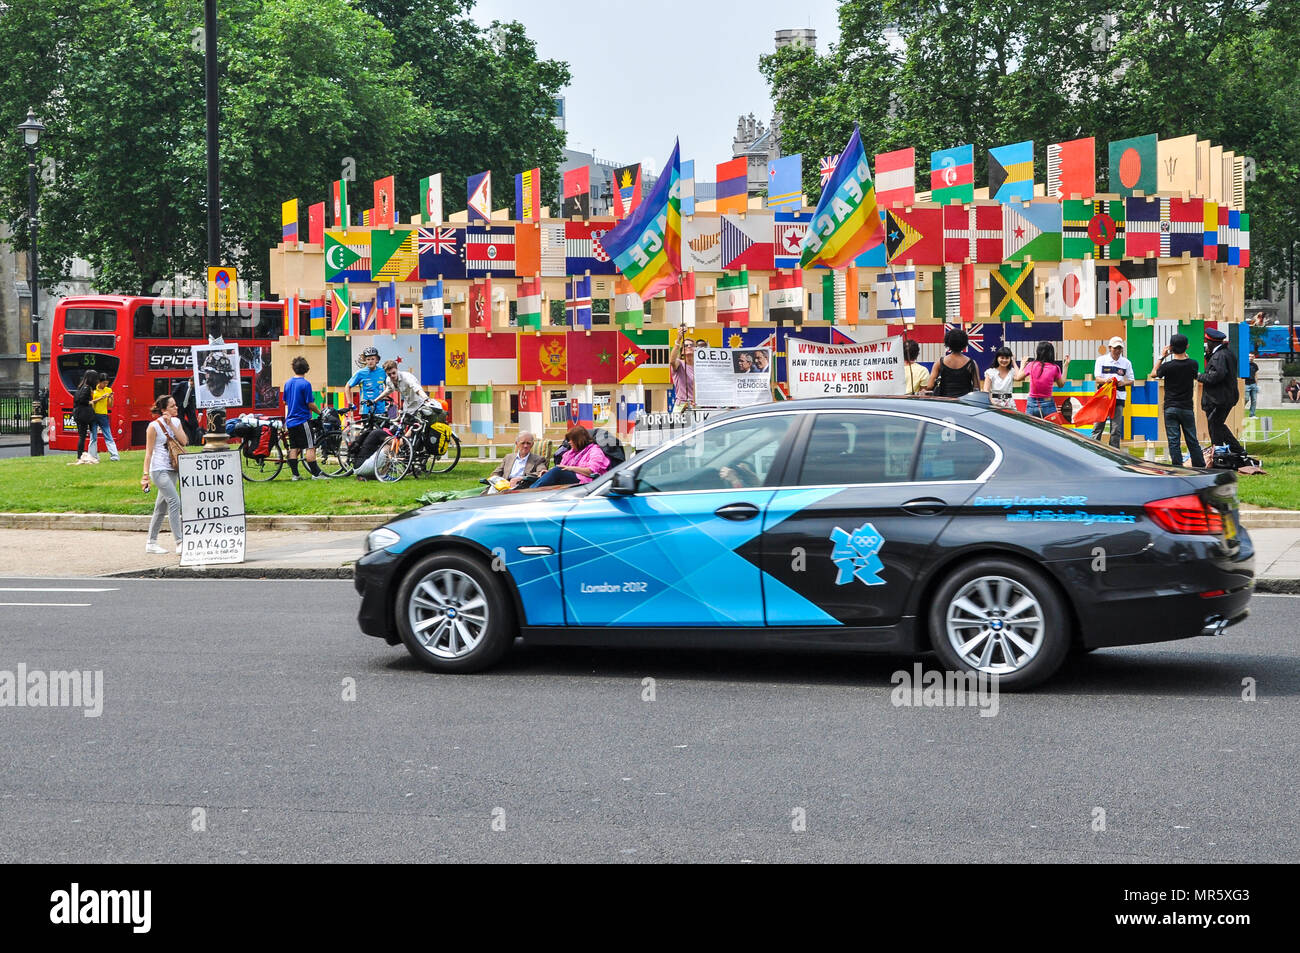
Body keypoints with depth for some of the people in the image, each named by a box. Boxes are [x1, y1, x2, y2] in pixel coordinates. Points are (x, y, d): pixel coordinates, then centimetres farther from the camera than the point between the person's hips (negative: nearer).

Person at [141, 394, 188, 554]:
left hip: (172, 469, 7)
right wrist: (145, 474, -11)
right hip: (159, 469, -7)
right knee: (174, 501, -18)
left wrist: (171, 425, -10)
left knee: (161, 507, 11)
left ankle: (151, 543, 20)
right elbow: (149, 452, -8)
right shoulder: (154, 426, -9)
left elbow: (184, 441, -3)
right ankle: (179, 543, -20)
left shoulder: (176, 422, 9)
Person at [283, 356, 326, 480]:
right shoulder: (305, 384, -13)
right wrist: (319, 412, 5)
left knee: (293, 448, 8)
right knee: (311, 447, -4)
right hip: (303, 420, -7)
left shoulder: (287, 383, 8)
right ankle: (315, 473, -5)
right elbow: (310, 404, -13)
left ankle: (294, 474, 8)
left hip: (290, 421, 7)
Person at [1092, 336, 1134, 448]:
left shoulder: (1126, 362, 8)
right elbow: (1097, 378, -2)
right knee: (1098, 426, -1)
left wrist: (1123, 382, -11)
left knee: (1116, 428, 1)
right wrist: (1105, 380, -24)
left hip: (1119, 398, 1)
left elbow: (1131, 380, 12)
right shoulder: (1101, 360, 5)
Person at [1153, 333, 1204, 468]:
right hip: (1187, 408, 2)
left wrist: (1161, 358, 13)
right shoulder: (1193, 364, -6)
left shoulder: (1167, 366, -12)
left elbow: (1153, 374, 7)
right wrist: (1184, 354, 16)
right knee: (1192, 441, 12)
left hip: (1170, 408, -2)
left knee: (1174, 441, 1)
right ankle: (1200, 467, 16)